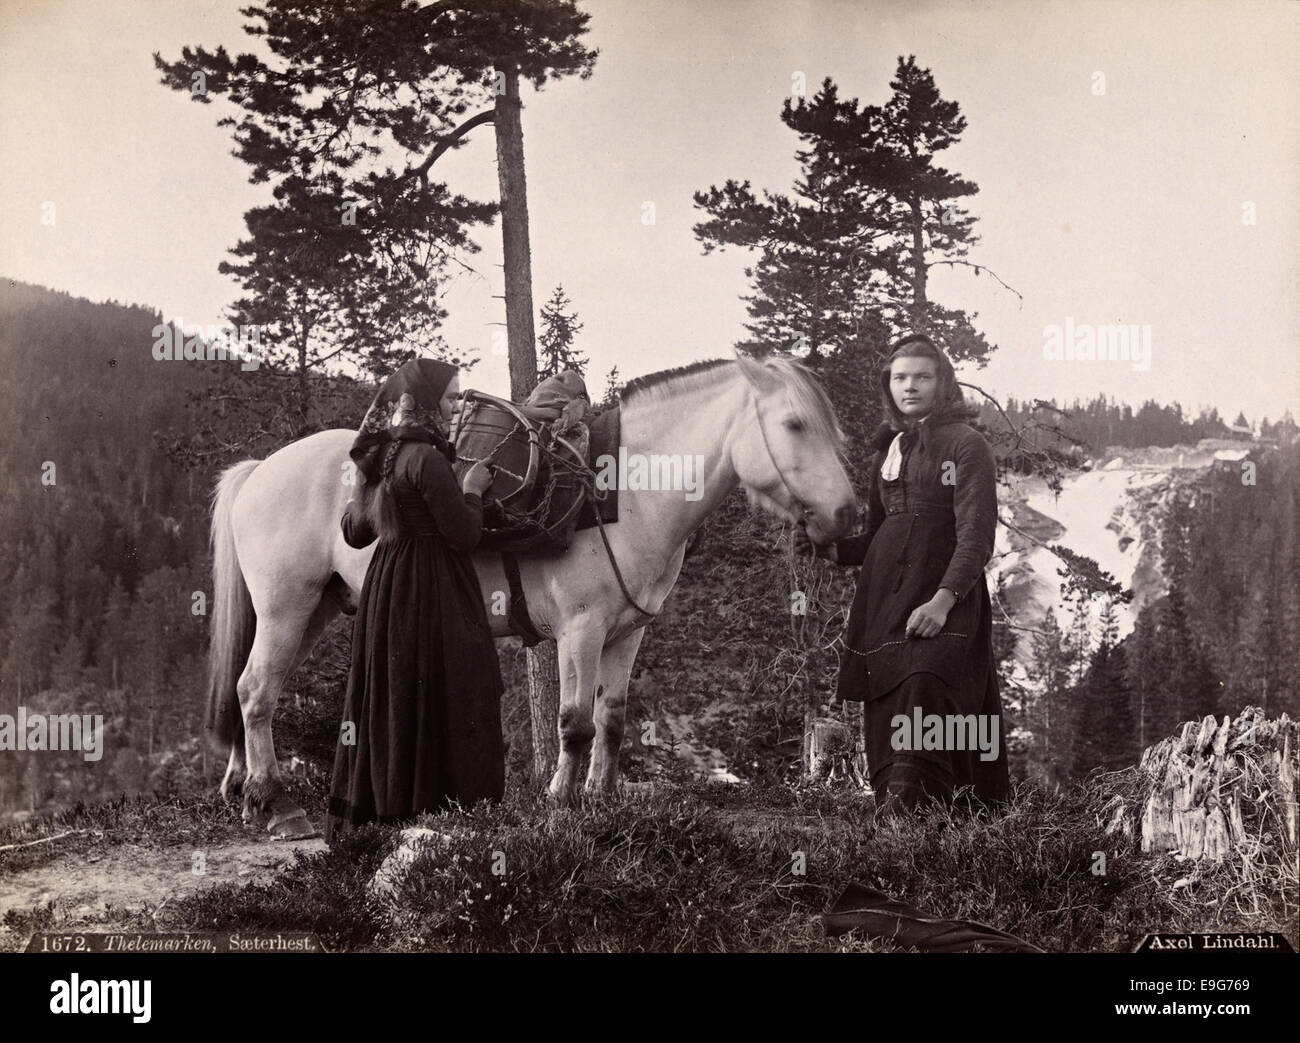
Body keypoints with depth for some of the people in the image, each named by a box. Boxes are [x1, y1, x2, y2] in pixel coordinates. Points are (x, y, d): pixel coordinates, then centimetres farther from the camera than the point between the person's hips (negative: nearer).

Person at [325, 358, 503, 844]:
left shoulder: (379, 459, 9)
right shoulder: (427, 459, -18)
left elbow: (355, 531, 20)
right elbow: (463, 536, -16)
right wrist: (472, 490, -1)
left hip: (384, 589, 9)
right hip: (432, 600, -9)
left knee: (387, 699, 15)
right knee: (441, 705, -2)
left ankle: (360, 815, 22)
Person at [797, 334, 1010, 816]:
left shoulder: (966, 445, 0)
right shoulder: (887, 450, 19)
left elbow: (976, 534, -10)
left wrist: (943, 599, -23)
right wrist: (826, 546, 4)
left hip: (945, 598, -6)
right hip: (883, 597, 6)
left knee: (923, 697, -23)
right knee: (886, 717, 1)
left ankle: (904, 809, -35)